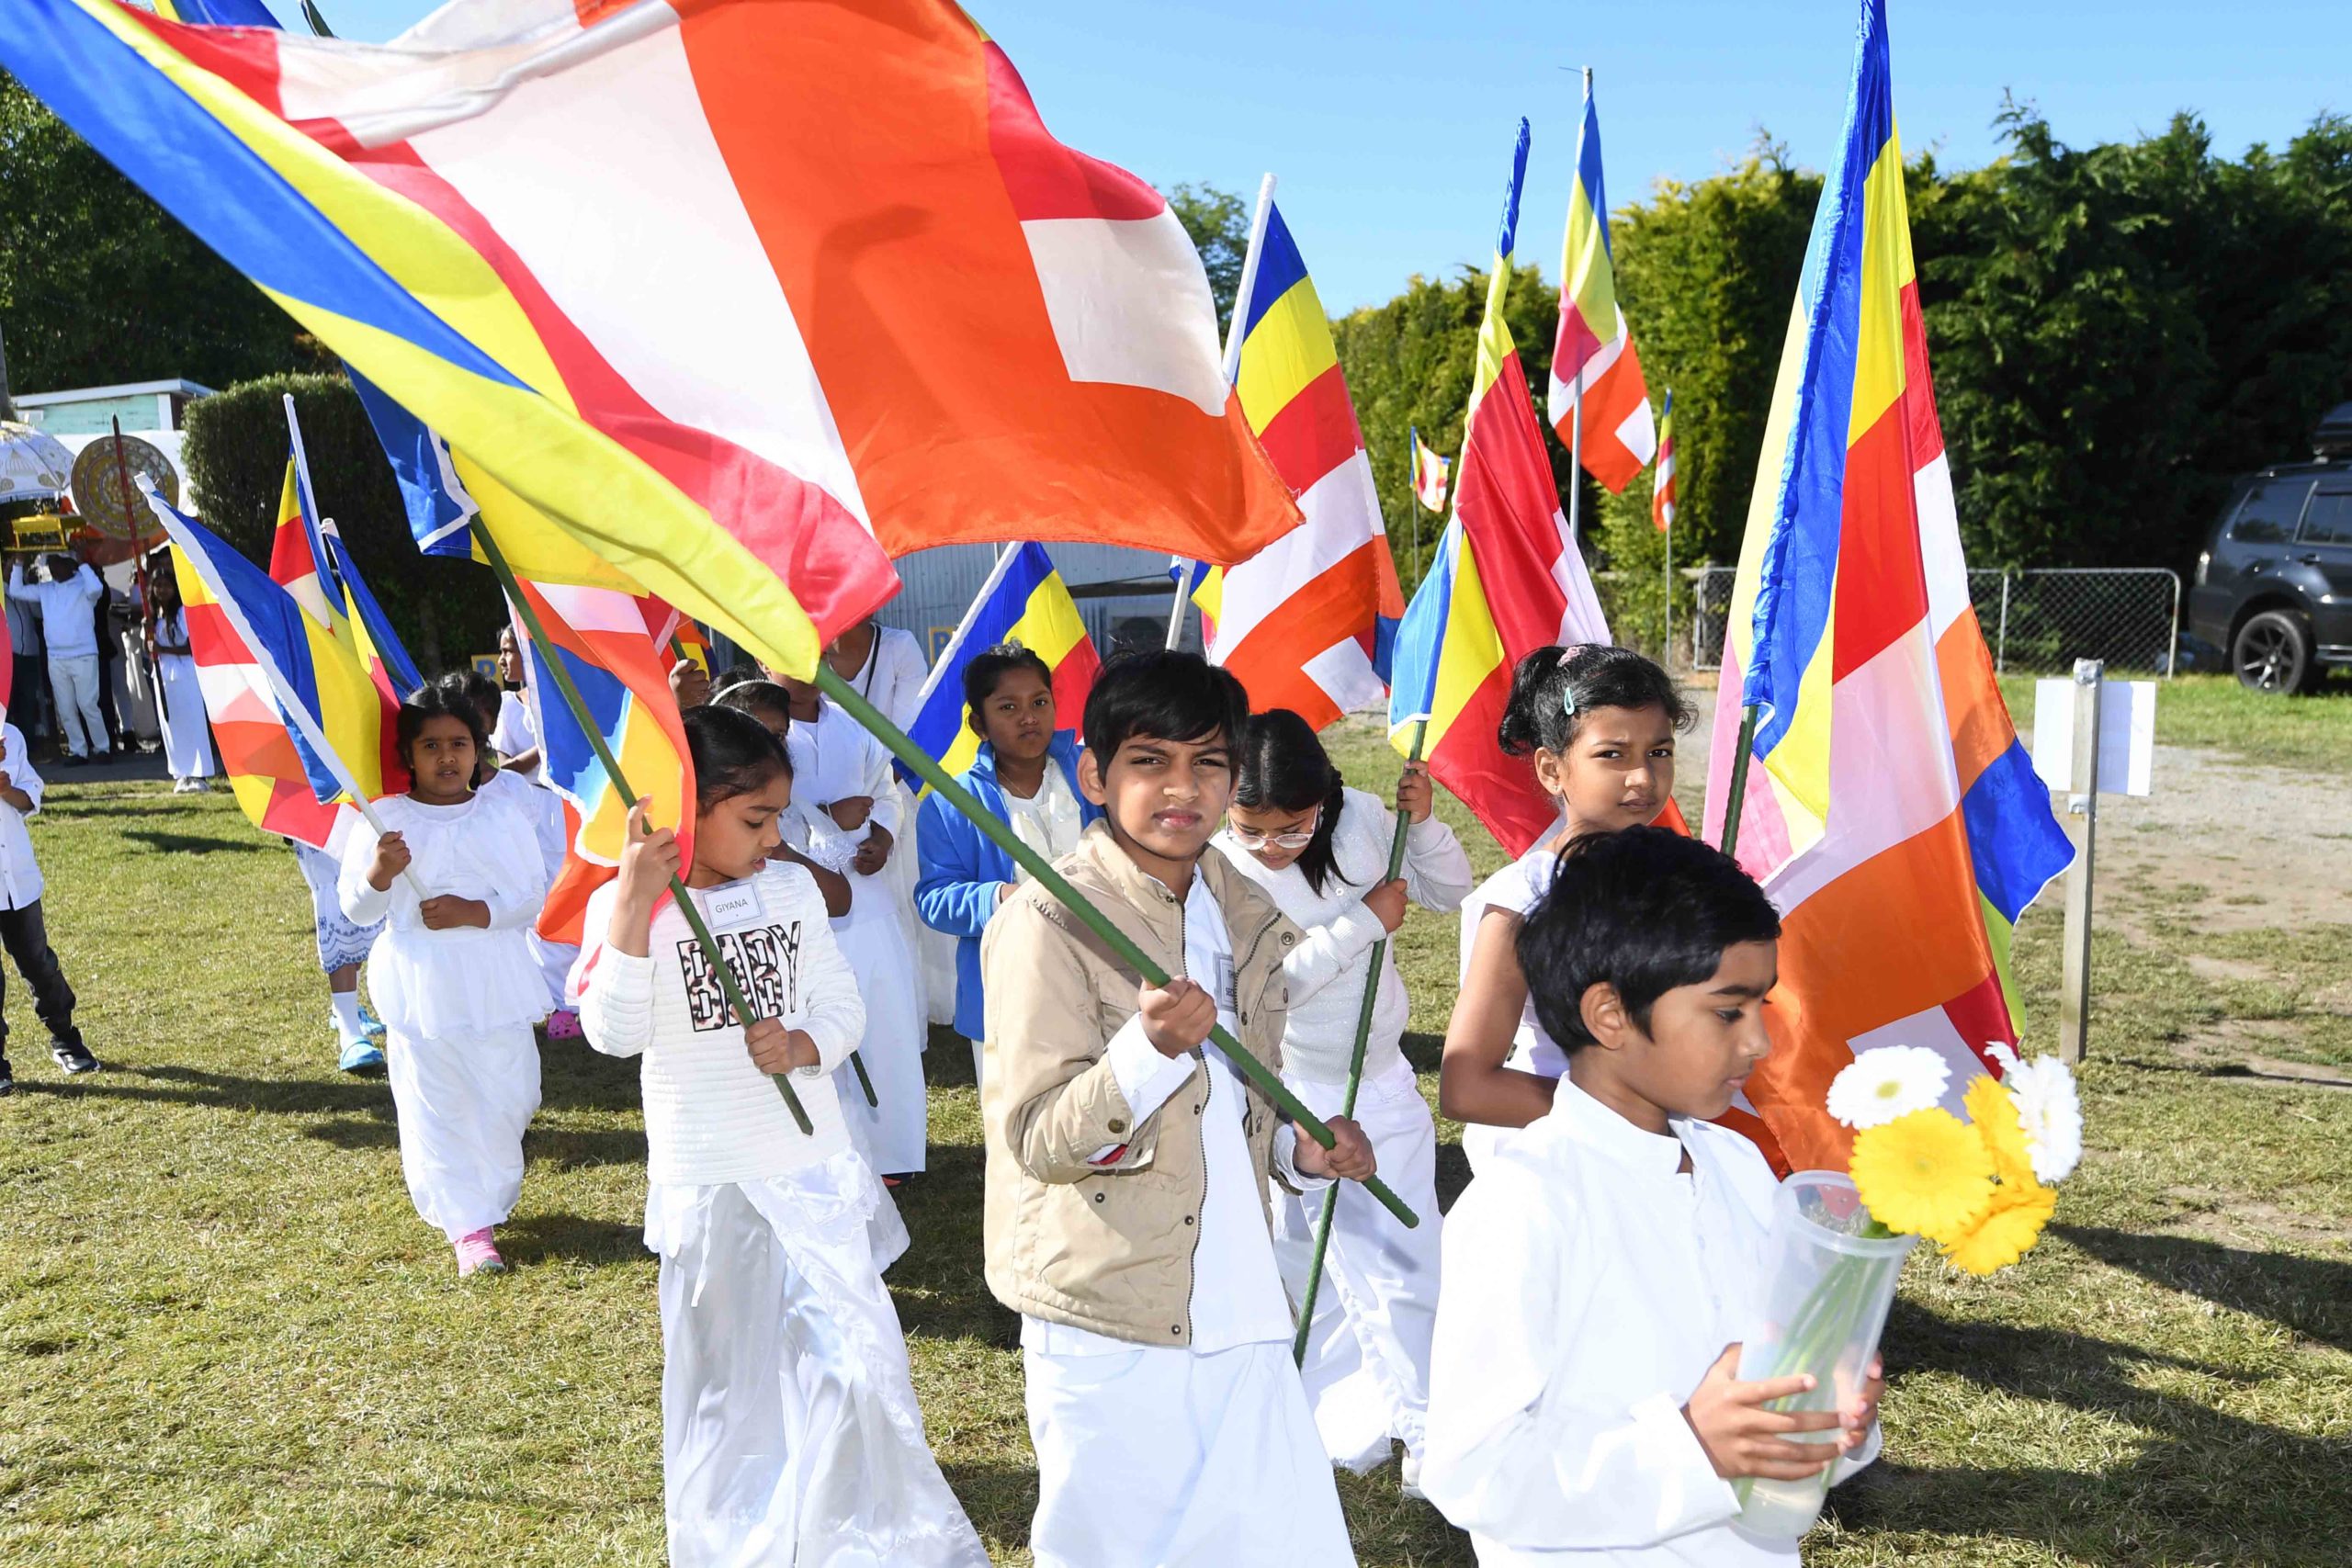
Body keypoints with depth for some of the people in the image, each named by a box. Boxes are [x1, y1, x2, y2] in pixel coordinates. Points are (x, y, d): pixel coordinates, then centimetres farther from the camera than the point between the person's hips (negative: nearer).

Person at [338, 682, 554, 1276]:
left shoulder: (503, 815, 1)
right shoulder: (385, 820, -2)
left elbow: (535, 895, 0)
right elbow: (356, 909, -2)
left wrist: (476, 912, -15)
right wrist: (379, 873, -23)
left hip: (497, 988, 1)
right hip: (420, 993, -1)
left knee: (507, 1102, 8)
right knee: (437, 1110, 1)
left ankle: (491, 1198, 32)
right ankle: (470, 1227, 10)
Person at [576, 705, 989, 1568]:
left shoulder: (792, 889, 1)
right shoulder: (626, 905, -8)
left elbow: (842, 1004, 5)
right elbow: (614, 1034, -20)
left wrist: (803, 1045, -17)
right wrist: (634, 905, -29)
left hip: (812, 1172, 2)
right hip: (705, 1182, -2)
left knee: (851, 1356, 0)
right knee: (721, 1368, 13)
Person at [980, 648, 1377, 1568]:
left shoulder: (1246, 916, 9)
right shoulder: (1049, 923, -13)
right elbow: (1037, 1140, -15)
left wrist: (1299, 1152, 0)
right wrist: (1152, 1047, -30)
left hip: (1240, 1310, 6)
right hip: (1111, 1327, -6)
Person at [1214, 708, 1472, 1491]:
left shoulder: (1361, 818, -7)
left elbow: (1451, 892, 6)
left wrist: (1423, 823, -13)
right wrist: (1367, 921, -22)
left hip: (1383, 1085, 3)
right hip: (1292, 1100, -3)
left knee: (1406, 1265, 7)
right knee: (1309, 1275, 12)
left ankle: (1427, 1434, 22)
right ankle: (1344, 1430, 32)